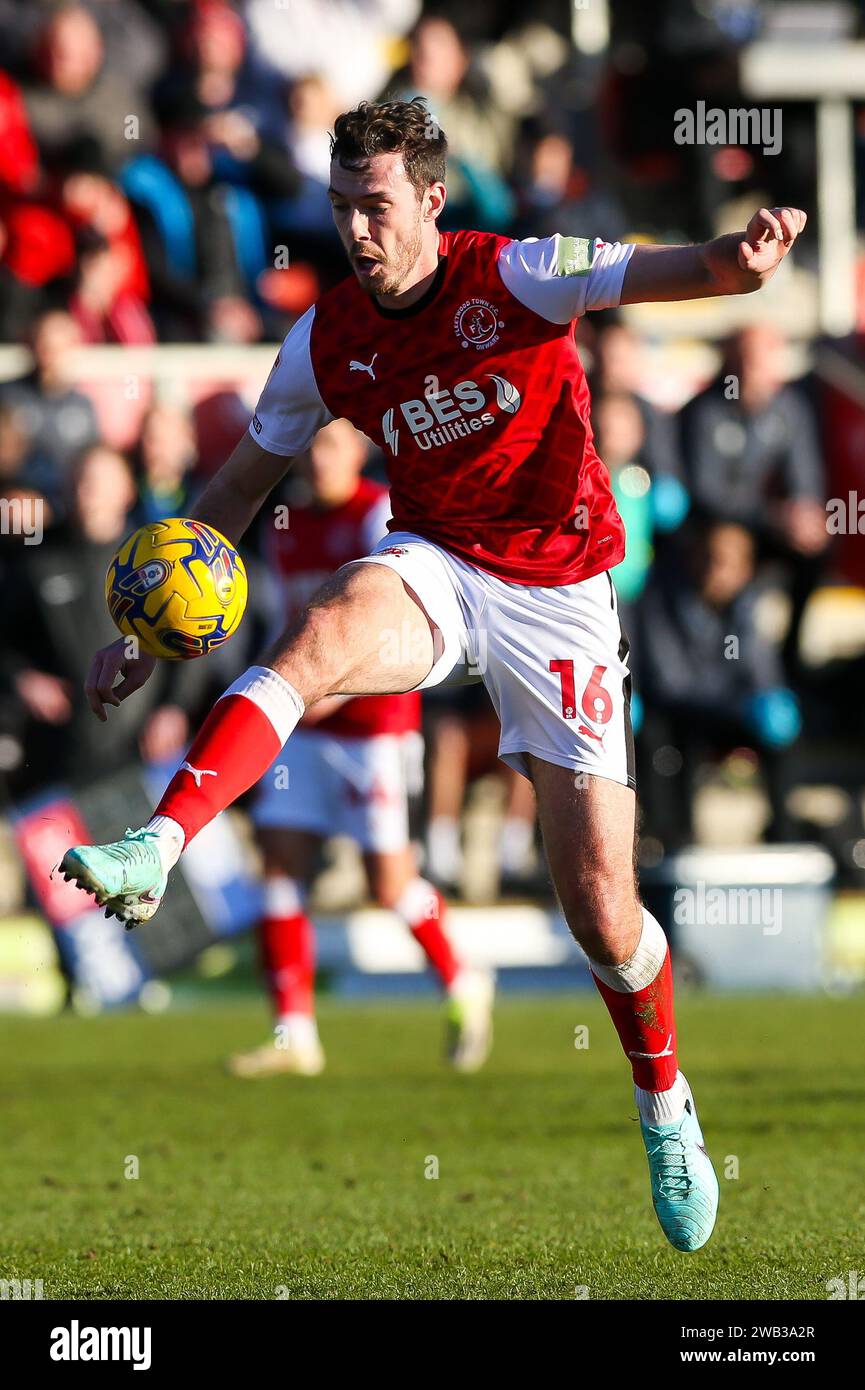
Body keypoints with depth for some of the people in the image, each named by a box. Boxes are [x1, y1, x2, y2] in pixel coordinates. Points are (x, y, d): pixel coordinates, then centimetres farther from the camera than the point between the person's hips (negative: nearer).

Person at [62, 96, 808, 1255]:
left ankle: (667, 1112, 22)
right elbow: (241, 486, 10)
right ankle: (153, 853, -48)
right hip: (432, 569, 2)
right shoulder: (327, 343, -3)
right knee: (314, 642, -35)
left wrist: (746, 255, -49)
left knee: (599, 897, -2)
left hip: (559, 586, -2)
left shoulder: (516, 277, -13)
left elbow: (670, 274, -25)